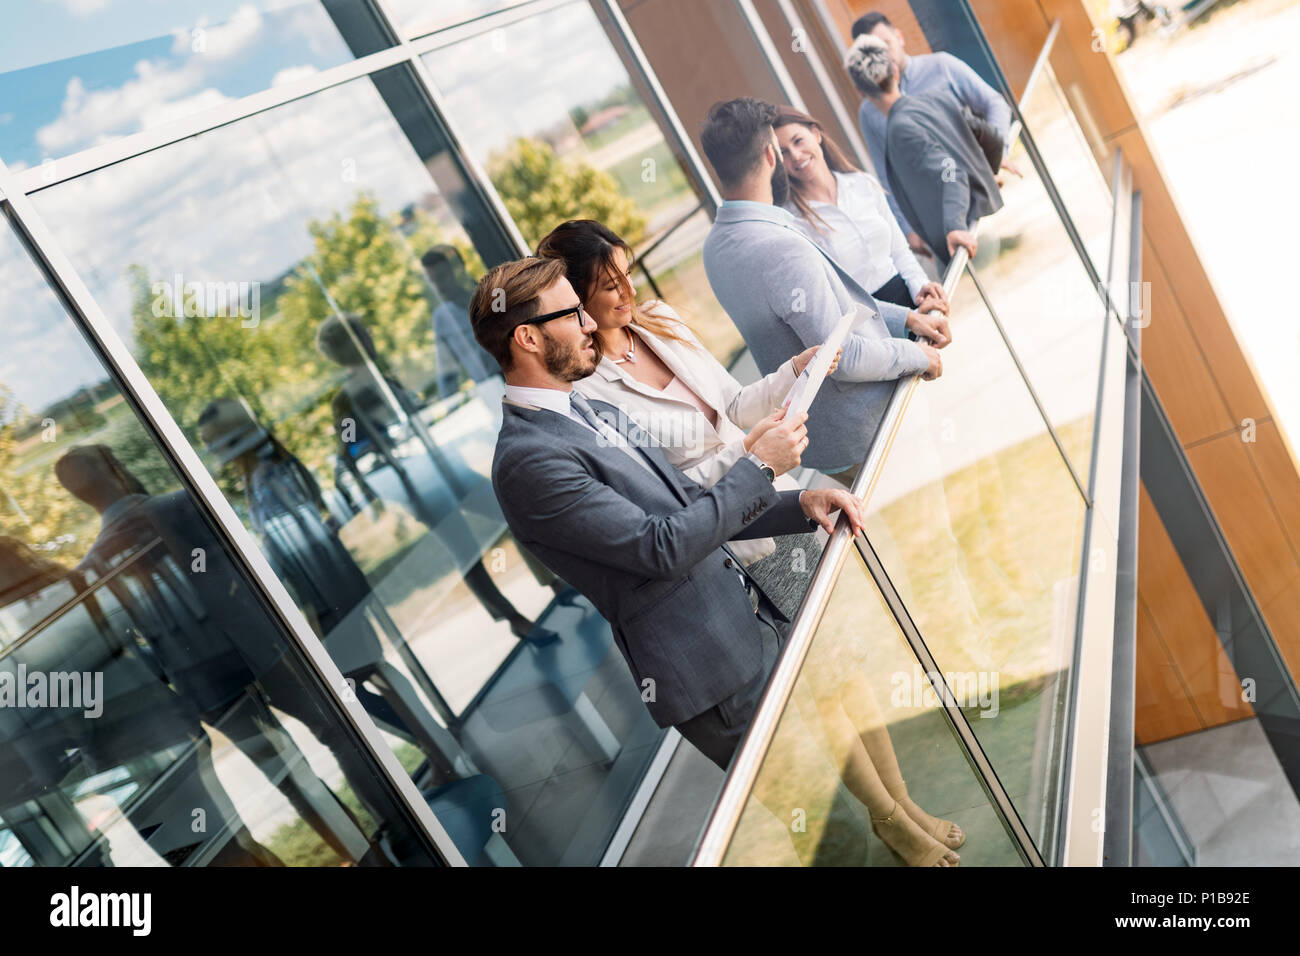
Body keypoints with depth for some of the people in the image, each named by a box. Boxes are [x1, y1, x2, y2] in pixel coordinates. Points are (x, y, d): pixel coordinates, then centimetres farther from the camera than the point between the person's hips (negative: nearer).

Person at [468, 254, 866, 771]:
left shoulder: (600, 416, 14)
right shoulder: (528, 459, -16)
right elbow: (663, 547, -20)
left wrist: (802, 504, 3)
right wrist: (760, 465, -12)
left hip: (759, 626, 9)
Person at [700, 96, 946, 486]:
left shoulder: (717, 244, 4)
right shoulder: (781, 249, -28)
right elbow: (844, 357, -25)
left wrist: (905, 318, 9)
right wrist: (917, 355, -9)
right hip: (864, 437, -9)